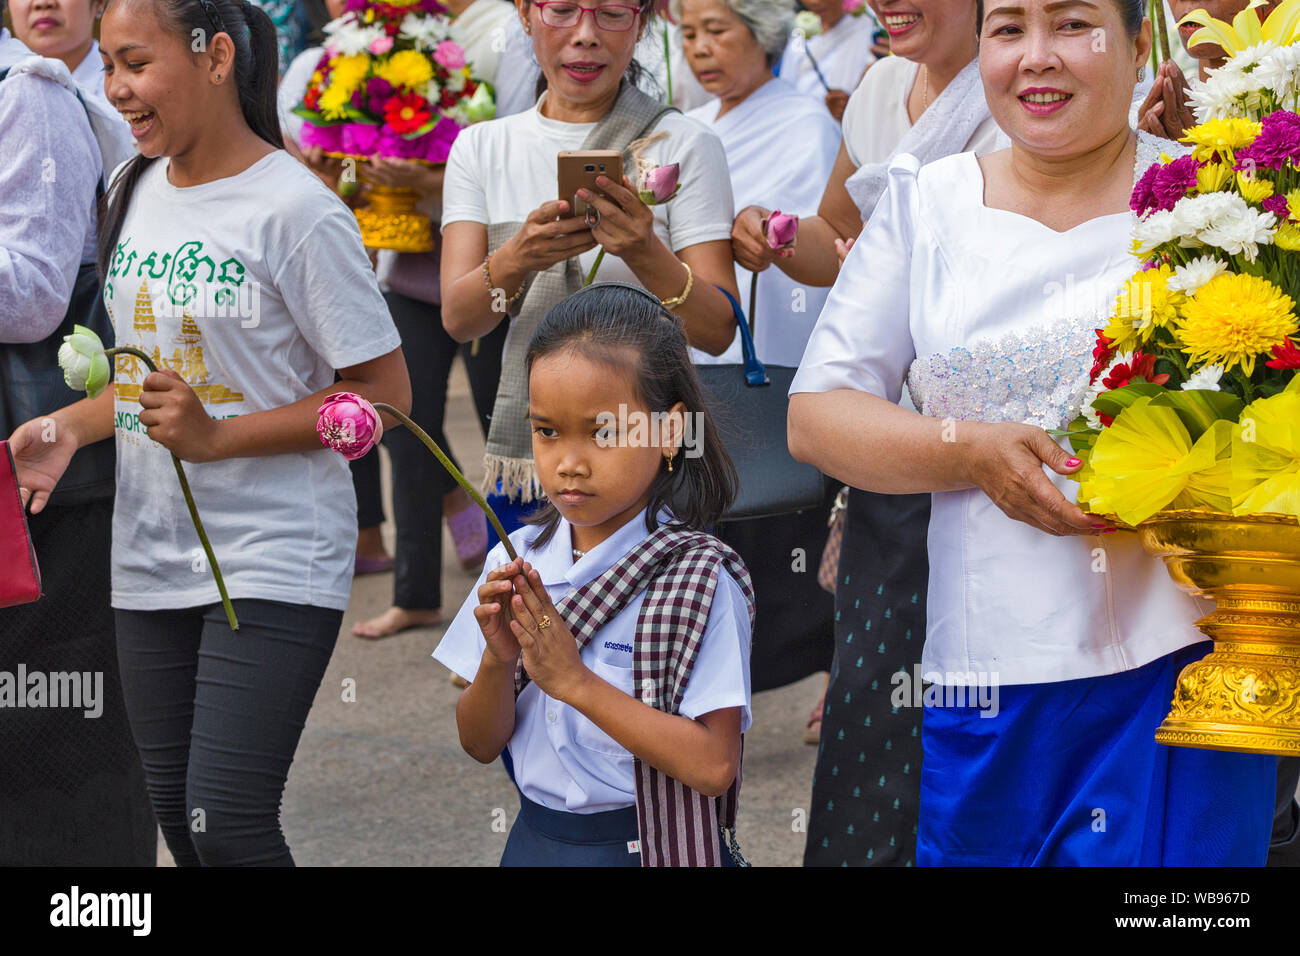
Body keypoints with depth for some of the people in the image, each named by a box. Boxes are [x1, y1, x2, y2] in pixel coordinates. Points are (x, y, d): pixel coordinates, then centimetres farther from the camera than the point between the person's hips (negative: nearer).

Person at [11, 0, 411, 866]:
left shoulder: (296, 212, -13)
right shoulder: (135, 190, 9)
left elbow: (385, 394, -13)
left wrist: (216, 437, -19)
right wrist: (68, 428, 1)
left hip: (273, 564, -7)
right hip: (152, 557, 7)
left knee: (226, 826, -14)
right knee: (180, 824, 10)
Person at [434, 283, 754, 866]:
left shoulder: (700, 580, -15)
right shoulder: (515, 563, -2)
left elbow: (713, 765, -21)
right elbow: (480, 744, 2)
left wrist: (575, 681, -23)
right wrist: (498, 660, -17)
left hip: (648, 846, -4)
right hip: (532, 839, 4)